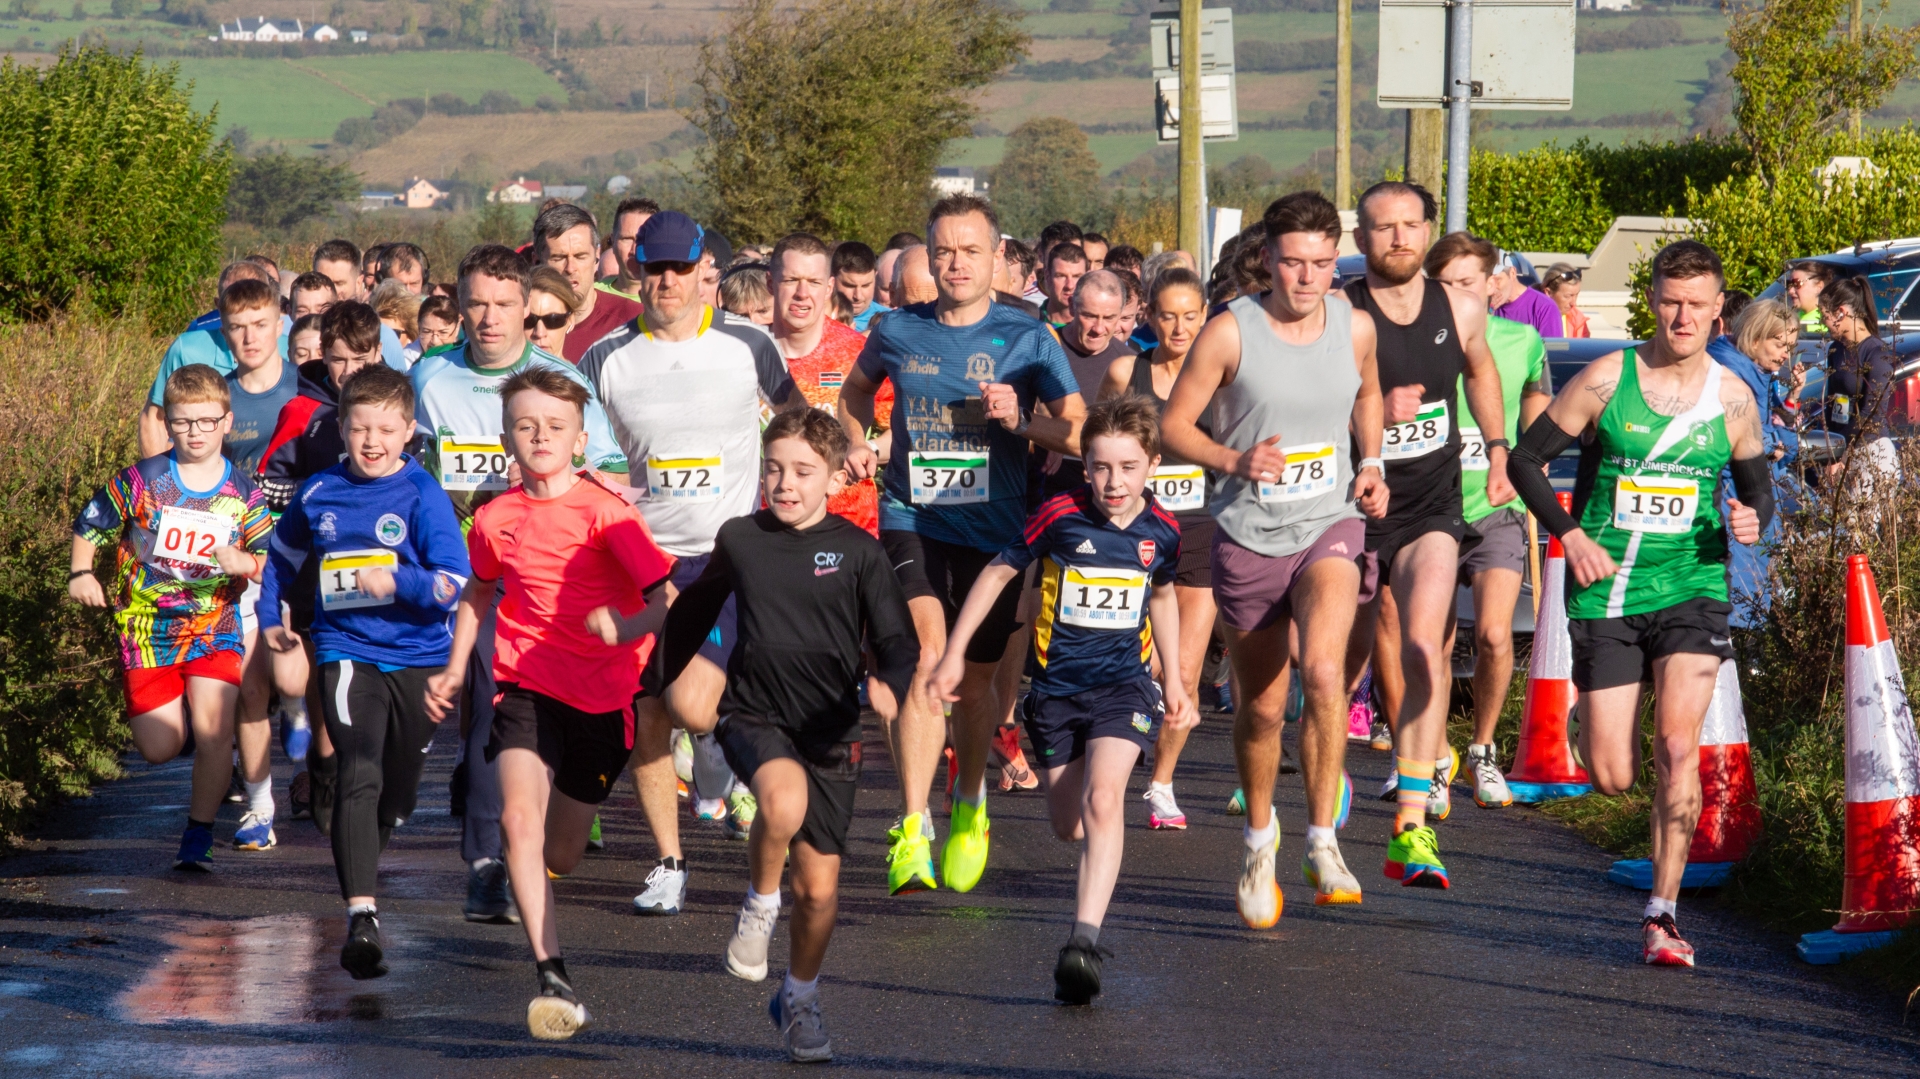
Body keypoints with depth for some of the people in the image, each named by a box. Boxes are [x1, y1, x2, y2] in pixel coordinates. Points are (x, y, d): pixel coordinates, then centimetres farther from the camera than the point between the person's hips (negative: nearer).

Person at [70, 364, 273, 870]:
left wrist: (242, 562, -16)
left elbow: (268, 559, 4)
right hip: (147, 626, 0)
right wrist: (81, 573, -5)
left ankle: (199, 836, -1)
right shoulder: (141, 481, -5)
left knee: (212, 727, -17)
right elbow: (90, 525, 7)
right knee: (160, 748, -2)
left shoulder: (242, 491, -1)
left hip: (216, 624, 0)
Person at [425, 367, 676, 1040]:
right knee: (519, 818, -25)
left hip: (601, 698, -2)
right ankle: (553, 981, -29)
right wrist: (455, 670, 18)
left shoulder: (603, 511, -12)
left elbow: (668, 596, -17)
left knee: (559, 857, 11)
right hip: (527, 687, 2)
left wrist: (629, 627, -37)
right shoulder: (496, 519, 2)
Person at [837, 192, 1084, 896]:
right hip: (910, 519, 0)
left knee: (973, 681, 11)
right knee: (927, 659, -20)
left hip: (992, 528, 0)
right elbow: (857, 390, 27)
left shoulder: (1028, 340, -1)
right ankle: (911, 831, -22)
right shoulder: (897, 332, 5)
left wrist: (1021, 420, -21)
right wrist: (857, 444, 10)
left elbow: (1081, 435, -4)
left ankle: (969, 808, 38)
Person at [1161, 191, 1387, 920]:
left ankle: (1323, 841, -14)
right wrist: (1235, 461, -21)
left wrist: (1371, 464, 5)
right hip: (1249, 534, -1)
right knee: (1262, 707, 10)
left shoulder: (1355, 326, -1)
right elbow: (1174, 423, -4)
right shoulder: (1230, 333, -11)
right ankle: (1260, 838, 36)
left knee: (1323, 669, -25)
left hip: (1331, 526, 1)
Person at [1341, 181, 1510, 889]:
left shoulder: (1461, 310, 1)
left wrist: (1497, 448, 22)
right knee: (1344, 668, 10)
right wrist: (1375, 412, -28)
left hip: (1433, 510, 1)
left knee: (1422, 648, -20)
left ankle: (1414, 828, -26)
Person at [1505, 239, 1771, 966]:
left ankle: (1662, 914, -11)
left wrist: (1752, 520, -8)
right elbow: (1525, 458, 2)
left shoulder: (1733, 399, 3)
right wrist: (1569, 535, -10)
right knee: (1610, 777, -2)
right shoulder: (1606, 380, -4)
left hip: (1692, 586, 1)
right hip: (1606, 590, -1)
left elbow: (1756, 486, 16)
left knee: (1677, 743, -19)